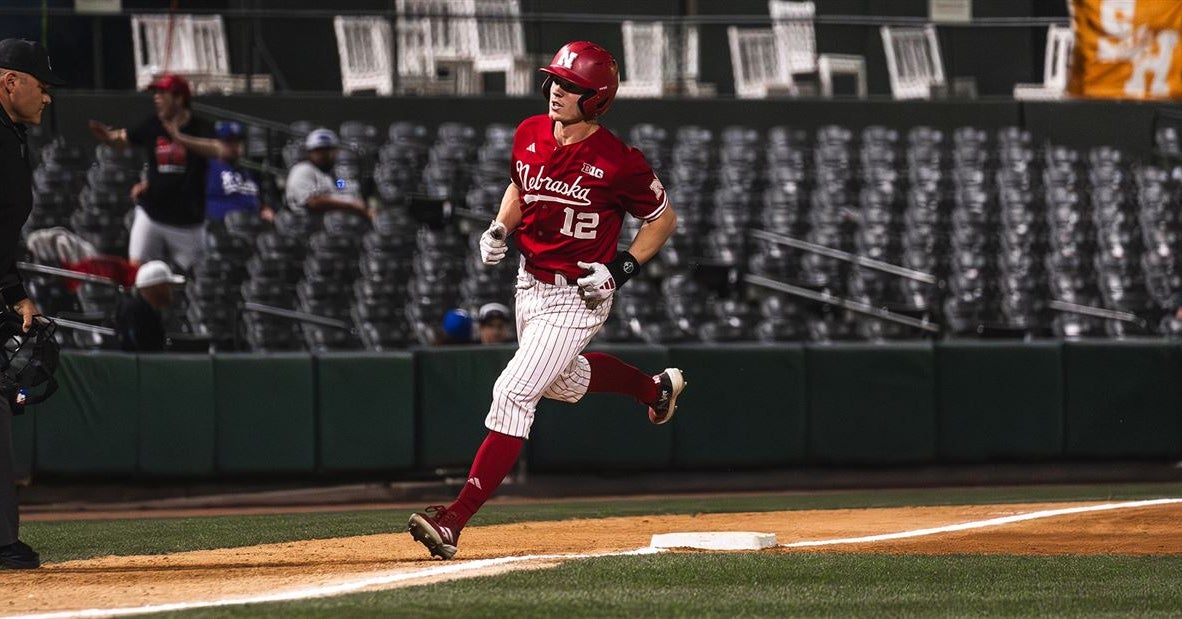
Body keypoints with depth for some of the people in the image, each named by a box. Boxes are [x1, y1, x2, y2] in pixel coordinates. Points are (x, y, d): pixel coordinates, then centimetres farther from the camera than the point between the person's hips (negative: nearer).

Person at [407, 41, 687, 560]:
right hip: (530, 284, 8)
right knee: (564, 382, 29)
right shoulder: (529, 135, -3)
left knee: (514, 394, -17)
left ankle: (455, 520, -22)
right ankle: (655, 388, 58)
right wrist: (499, 230, -1)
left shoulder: (617, 162, -20)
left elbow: (662, 218, -5)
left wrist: (621, 269, -16)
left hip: (578, 297, -8)